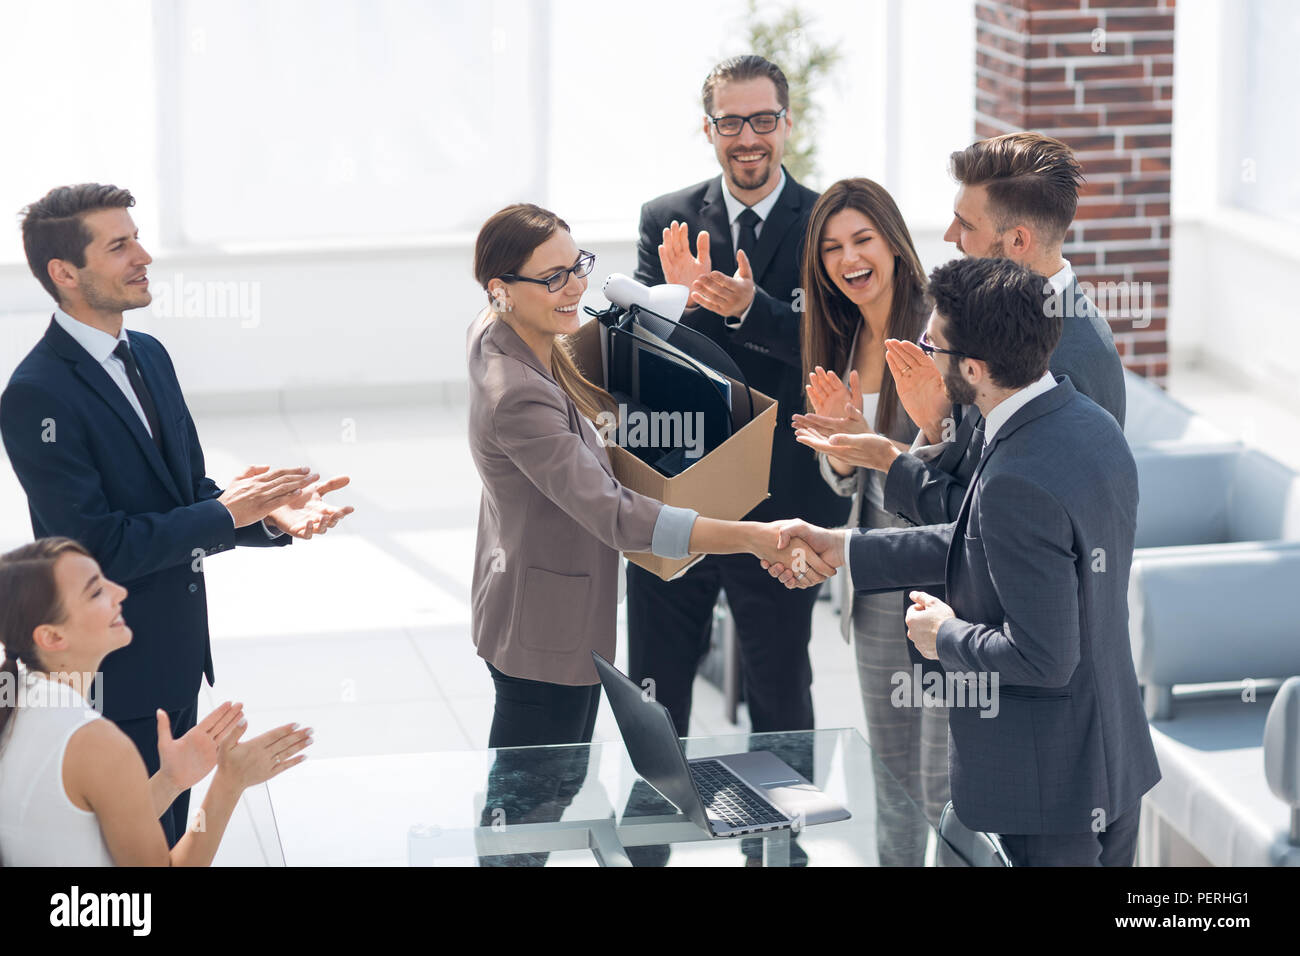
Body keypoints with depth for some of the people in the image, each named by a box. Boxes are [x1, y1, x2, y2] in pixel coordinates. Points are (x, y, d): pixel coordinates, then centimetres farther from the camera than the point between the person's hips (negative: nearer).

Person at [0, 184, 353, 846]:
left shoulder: (148, 355, 7)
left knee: (171, 836, 19)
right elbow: (96, 546, -25)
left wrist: (269, 513, -9)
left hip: (177, 654, 9)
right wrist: (225, 514, -20)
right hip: (116, 675, -8)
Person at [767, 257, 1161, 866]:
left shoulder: (1019, 483, -30)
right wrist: (843, 549, 16)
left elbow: (1042, 657, -29)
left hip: (1050, 784, -9)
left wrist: (946, 637, -10)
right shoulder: (1091, 423, 1)